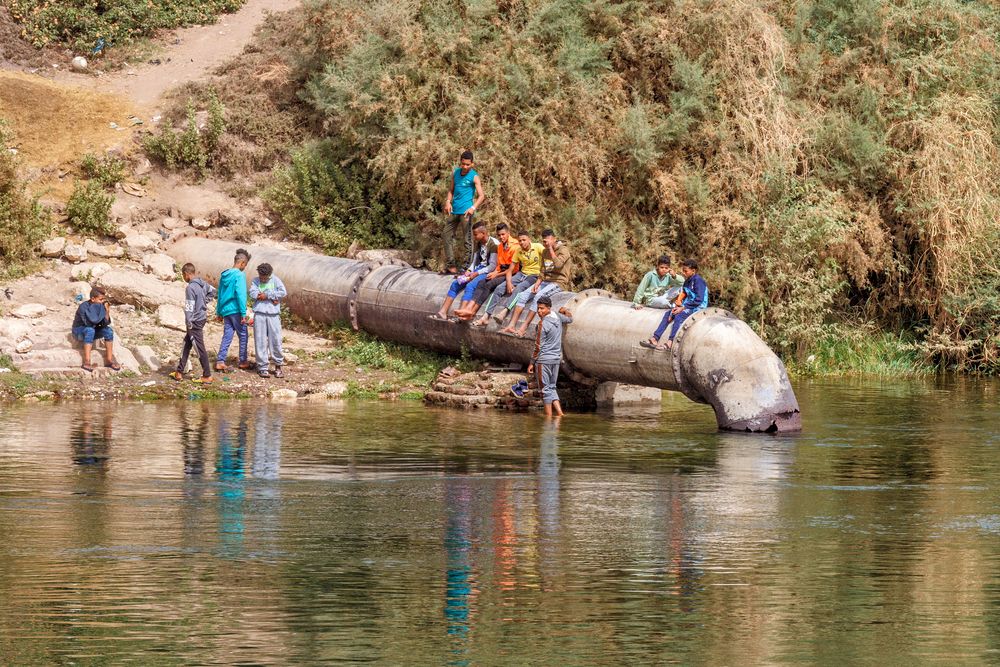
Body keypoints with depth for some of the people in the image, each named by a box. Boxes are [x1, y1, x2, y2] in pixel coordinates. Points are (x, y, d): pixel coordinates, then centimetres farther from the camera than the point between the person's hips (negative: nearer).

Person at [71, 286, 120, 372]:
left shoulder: (101, 306, -10)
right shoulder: (84, 307, -27)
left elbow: (104, 324, -13)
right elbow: (89, 323, -37)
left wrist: (107, 313, -30)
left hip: (92, 330, 6)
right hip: (79, 331, -6)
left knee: (108, 330, -16)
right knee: (90, 330, -37)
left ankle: (109, 359, -11)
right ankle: (86, 362, -41)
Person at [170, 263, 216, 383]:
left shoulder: (191, 288, -21)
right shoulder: (202, 283, 5)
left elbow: (189, 308, -20)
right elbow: (212, 291, 24)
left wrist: (189, 324, -13)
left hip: (195, 322, -9)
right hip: (202, 318, 9)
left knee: (200, 349, -1)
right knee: (186, 345, 17)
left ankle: (207, 376, 4)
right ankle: (179, 372, 23)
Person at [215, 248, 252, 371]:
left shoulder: (224, 275, 11)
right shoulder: (239, 275, -13)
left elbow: (220, 295, 17)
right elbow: (241, 295, -18)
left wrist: (219, 312, 23)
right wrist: (243, 313, -17)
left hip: (225, 310, 7)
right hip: (236, 310, -7)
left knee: (227, 336, 8)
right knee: (243, 335, 7)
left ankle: (220, 361, -1)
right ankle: (243, 361, 14)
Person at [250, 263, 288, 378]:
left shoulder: (275, 280, 5)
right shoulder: (255, 281, 8)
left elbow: (283, 293, -7)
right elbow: (253, 294, -7)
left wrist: (266, 295, -8)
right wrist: (272, 298, -10)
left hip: (273, 314, -1)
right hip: (259, 315, 1)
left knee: (276, 340, 1)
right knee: (260, 341, 1)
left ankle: (278, 366, 14)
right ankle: (263, 367, 7)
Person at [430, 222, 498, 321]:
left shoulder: (493, 244, -13)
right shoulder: (479, 244, 13)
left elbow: (493, 266, -16)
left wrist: (476, 274, -18)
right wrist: (469, 271, -4)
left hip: (487, 272, -8)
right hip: (477, 270, 8)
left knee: (470, 286, -31)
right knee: (455, 284, -6)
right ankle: (442, 312, -10)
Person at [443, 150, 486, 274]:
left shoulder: (474, 176, -7)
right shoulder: (455, 173, 10)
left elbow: (481, 195, -12)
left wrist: (474, 207, -27)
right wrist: (448, 201, -1)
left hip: (466, 211, -7)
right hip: (454, 210, 7)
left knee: (467, 238, -4)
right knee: (447, 235, 8)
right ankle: (451, 265, 14)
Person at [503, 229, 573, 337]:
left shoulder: (563, 250, -7)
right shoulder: (545, 253, 16)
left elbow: (558, 264, -26)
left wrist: (551, 249, -19)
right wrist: (538, 283, -1)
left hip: (559, 282, -8)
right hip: (546, 281, 8)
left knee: (538, 297, -30)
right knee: (523, 295, -10)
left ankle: (523, 328, -30)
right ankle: (511, 326, -15)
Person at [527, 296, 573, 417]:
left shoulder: (543, 323, -16)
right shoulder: (557, 317, 5)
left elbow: (538, 346, -14)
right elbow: (570, 319, 29)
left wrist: (532, 363, -8)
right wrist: (564, 311, 49)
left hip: (544, 359, -8)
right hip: (557, 358, 8)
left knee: (545, 389, -2)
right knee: (551, 387, 14)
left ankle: (548, 415, -2)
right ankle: (559, 412, 3)